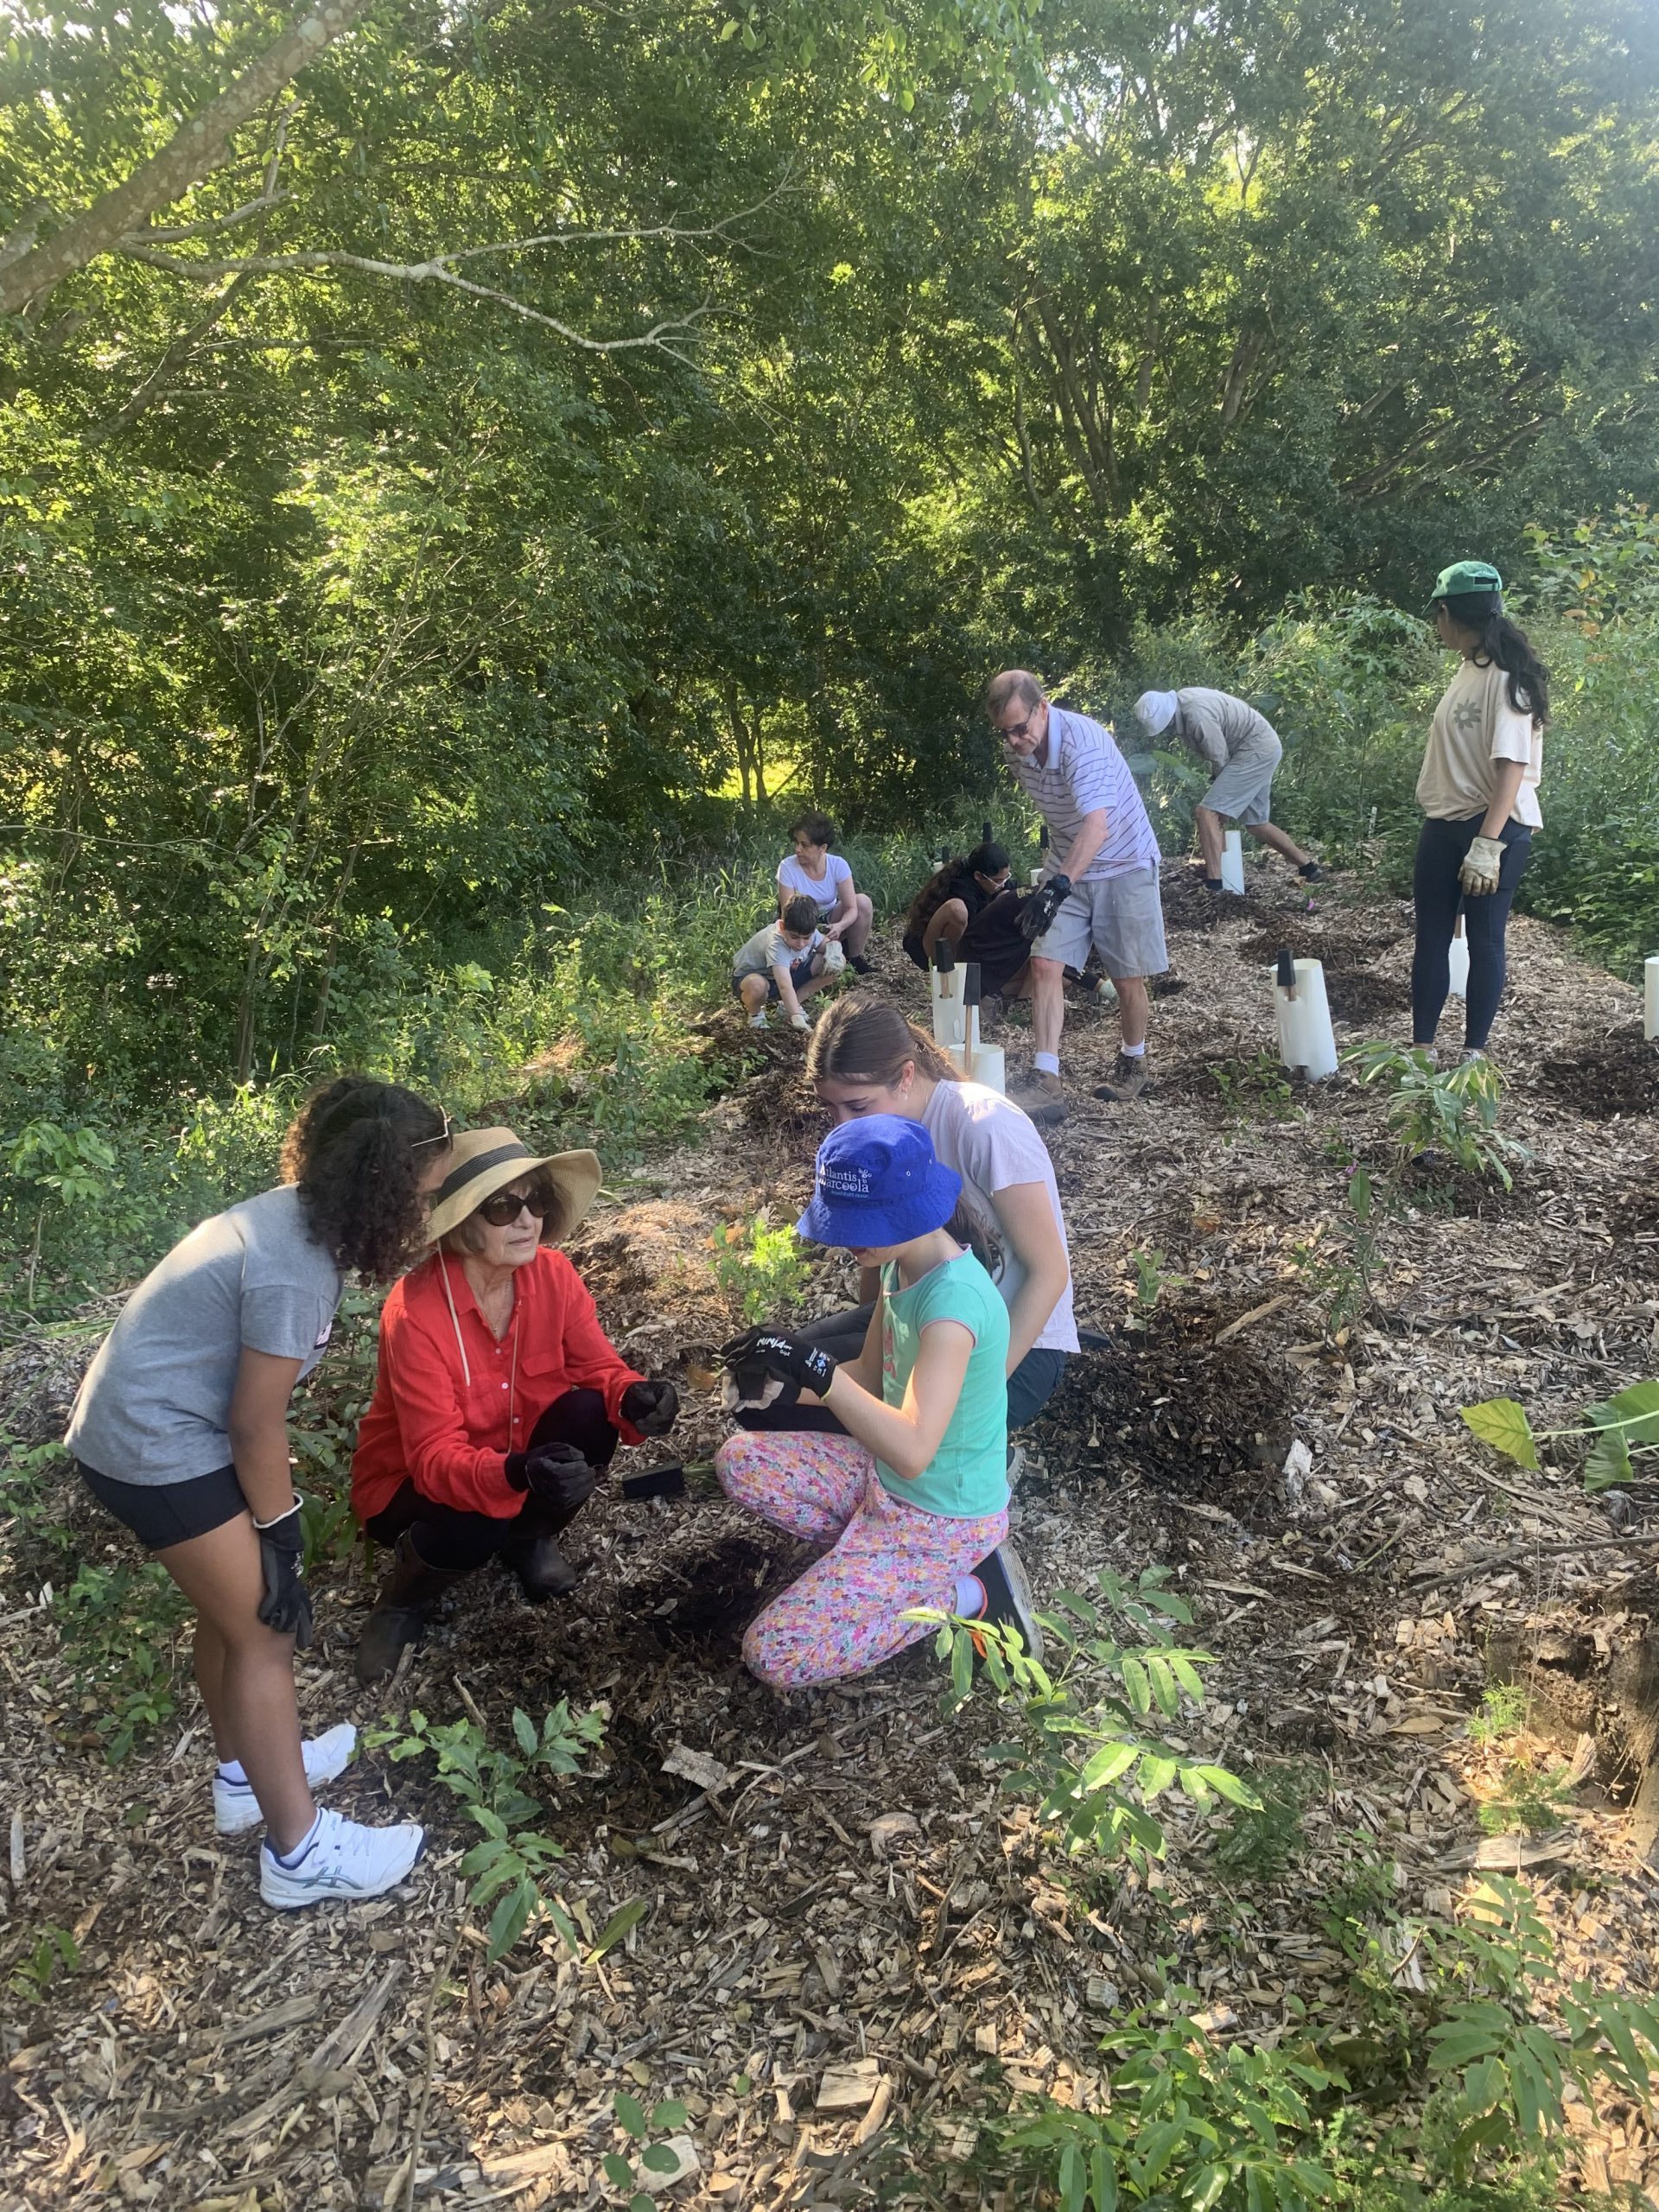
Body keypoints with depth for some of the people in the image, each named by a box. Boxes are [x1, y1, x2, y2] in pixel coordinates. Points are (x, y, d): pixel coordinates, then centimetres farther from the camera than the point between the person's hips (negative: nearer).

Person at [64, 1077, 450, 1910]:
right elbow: (257, 1424, -20)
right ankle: (299, 1852, 13)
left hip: (139, 1420, 10)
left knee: (235, 1601, 22)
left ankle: (246, 1772, 41)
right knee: (267, 1627, 1)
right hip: (158, 1446, -9)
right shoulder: (293, 1268, -28)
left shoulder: (293, 1214, 1)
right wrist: (281, 1535, -7)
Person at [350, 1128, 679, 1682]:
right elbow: (435, 1458, -32)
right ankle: (403, 1597, 3)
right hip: (411, 1481, -4)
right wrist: (517, 1472, -53)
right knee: (476, 1526, -35)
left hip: (520, 1460, 4)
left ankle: (529, 1540, 7)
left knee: (591, 1418, -24)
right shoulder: (415, 1310, -30)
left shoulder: (552, 1272, -16)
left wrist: (633, 1397, -37)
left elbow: (598, 1366, -12)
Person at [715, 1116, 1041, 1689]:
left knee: (775, 1657, -12)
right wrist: (790, 1377, -5)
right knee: (739, 1461, 6)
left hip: (942, 1518, -9)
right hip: (883, 1479, 9)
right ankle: (868, 1554, 6)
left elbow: (912, 1452, -40)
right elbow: (870, 1374, 10)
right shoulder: (902, 1263, -3)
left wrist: (818, 1370, -44)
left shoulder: (954, 1299, -31)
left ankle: (963, 1593, -2)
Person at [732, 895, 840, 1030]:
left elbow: (824, 942, 5)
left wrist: (833, 947, -20)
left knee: (839, 961, -12)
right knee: (756, 986, -47)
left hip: (789, 971, 7)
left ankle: (794, 1003, 2)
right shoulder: (775, 945, -40)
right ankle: (754, 1012, -8)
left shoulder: (808, 931, -19)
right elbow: (785, 987, -51)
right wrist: (797, 1019, -62)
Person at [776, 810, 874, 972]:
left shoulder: (838, 865, -16)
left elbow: (852, 908, -19)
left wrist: (839, 926, -42)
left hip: (830, 920, 3)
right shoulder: (787, 867, -22)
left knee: (863, 902, -25)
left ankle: (856, 957, -6)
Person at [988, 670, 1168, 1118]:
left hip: (1124, 865, -5)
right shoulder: (1015, 750, -7)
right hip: (1067, 865, 6)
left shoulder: (1082, 741, -30)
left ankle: (1133, 1062, 30)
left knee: (1128, 979, 3)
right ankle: (1046, 1082, -13)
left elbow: (1097, 825, -44)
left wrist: (1059, 885, -56)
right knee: (1045, 964, -11)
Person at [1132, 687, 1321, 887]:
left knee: (1208, 812, -17)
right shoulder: (1179, 701, 0)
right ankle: (1308, 866, 32)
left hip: (1256, 749, -10)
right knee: (1255, 823, 19)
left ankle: (1214, 885, -20)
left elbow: (1220, 760, -18)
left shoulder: (1198, 718, -30)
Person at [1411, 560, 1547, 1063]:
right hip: (1444, 826, 8)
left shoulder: (1505, 677, -16)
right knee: (1431, 936, 11)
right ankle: (1422, 1047, 19)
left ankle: (1474, 1051, 13)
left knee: (1484, 940, 3)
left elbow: (1512, 766, -22)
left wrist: (1486, 845, -27)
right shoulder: (1467, 668, 9)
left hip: (1495, 828, -8)